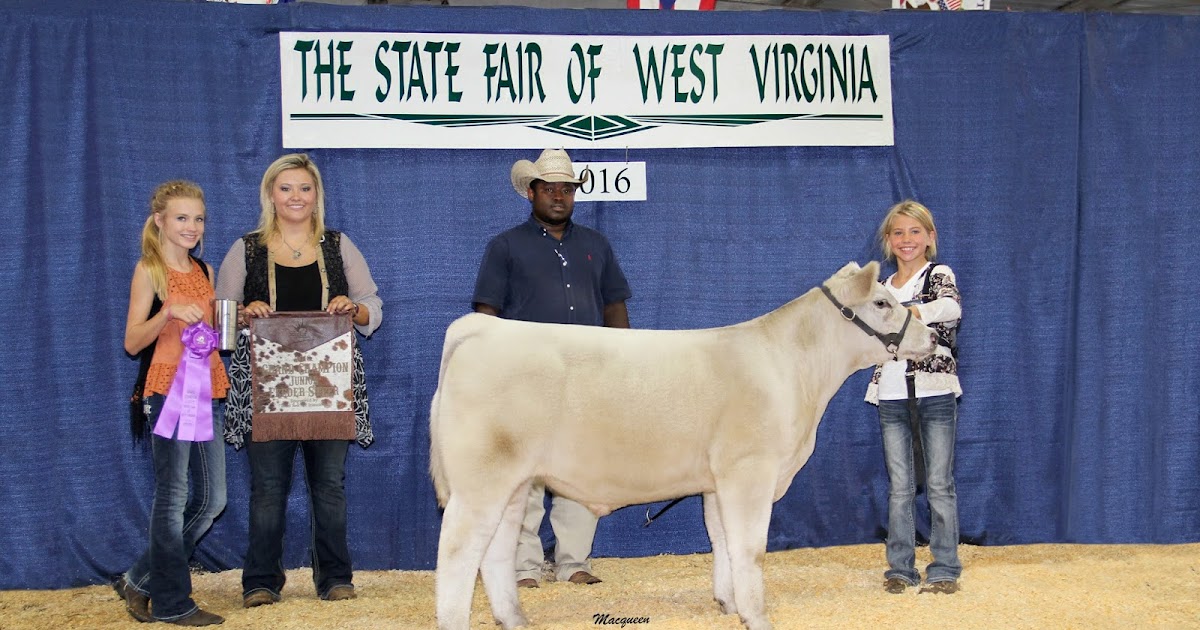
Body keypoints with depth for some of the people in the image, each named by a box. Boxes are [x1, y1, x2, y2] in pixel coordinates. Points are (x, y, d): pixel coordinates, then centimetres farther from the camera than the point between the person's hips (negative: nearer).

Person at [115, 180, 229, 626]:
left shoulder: (205, 272, 15)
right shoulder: (149, 270, -4)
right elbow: (132, 342, -8)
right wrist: (168, 312, -23)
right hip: (167, 391, -7)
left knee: (212, 498, 8)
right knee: (173, 497, -3)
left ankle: (140, 581, 21)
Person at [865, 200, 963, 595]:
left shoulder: (939, 275, -1)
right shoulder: (883, 287, 15)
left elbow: (952, 308, -24)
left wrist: (911, 313, -40)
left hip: (935, 392, -4)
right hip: (892, 397, 4)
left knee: (939, 483, 0)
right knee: (899, 486, 6)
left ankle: (945, 569, 6)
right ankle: (900, 568, 12)